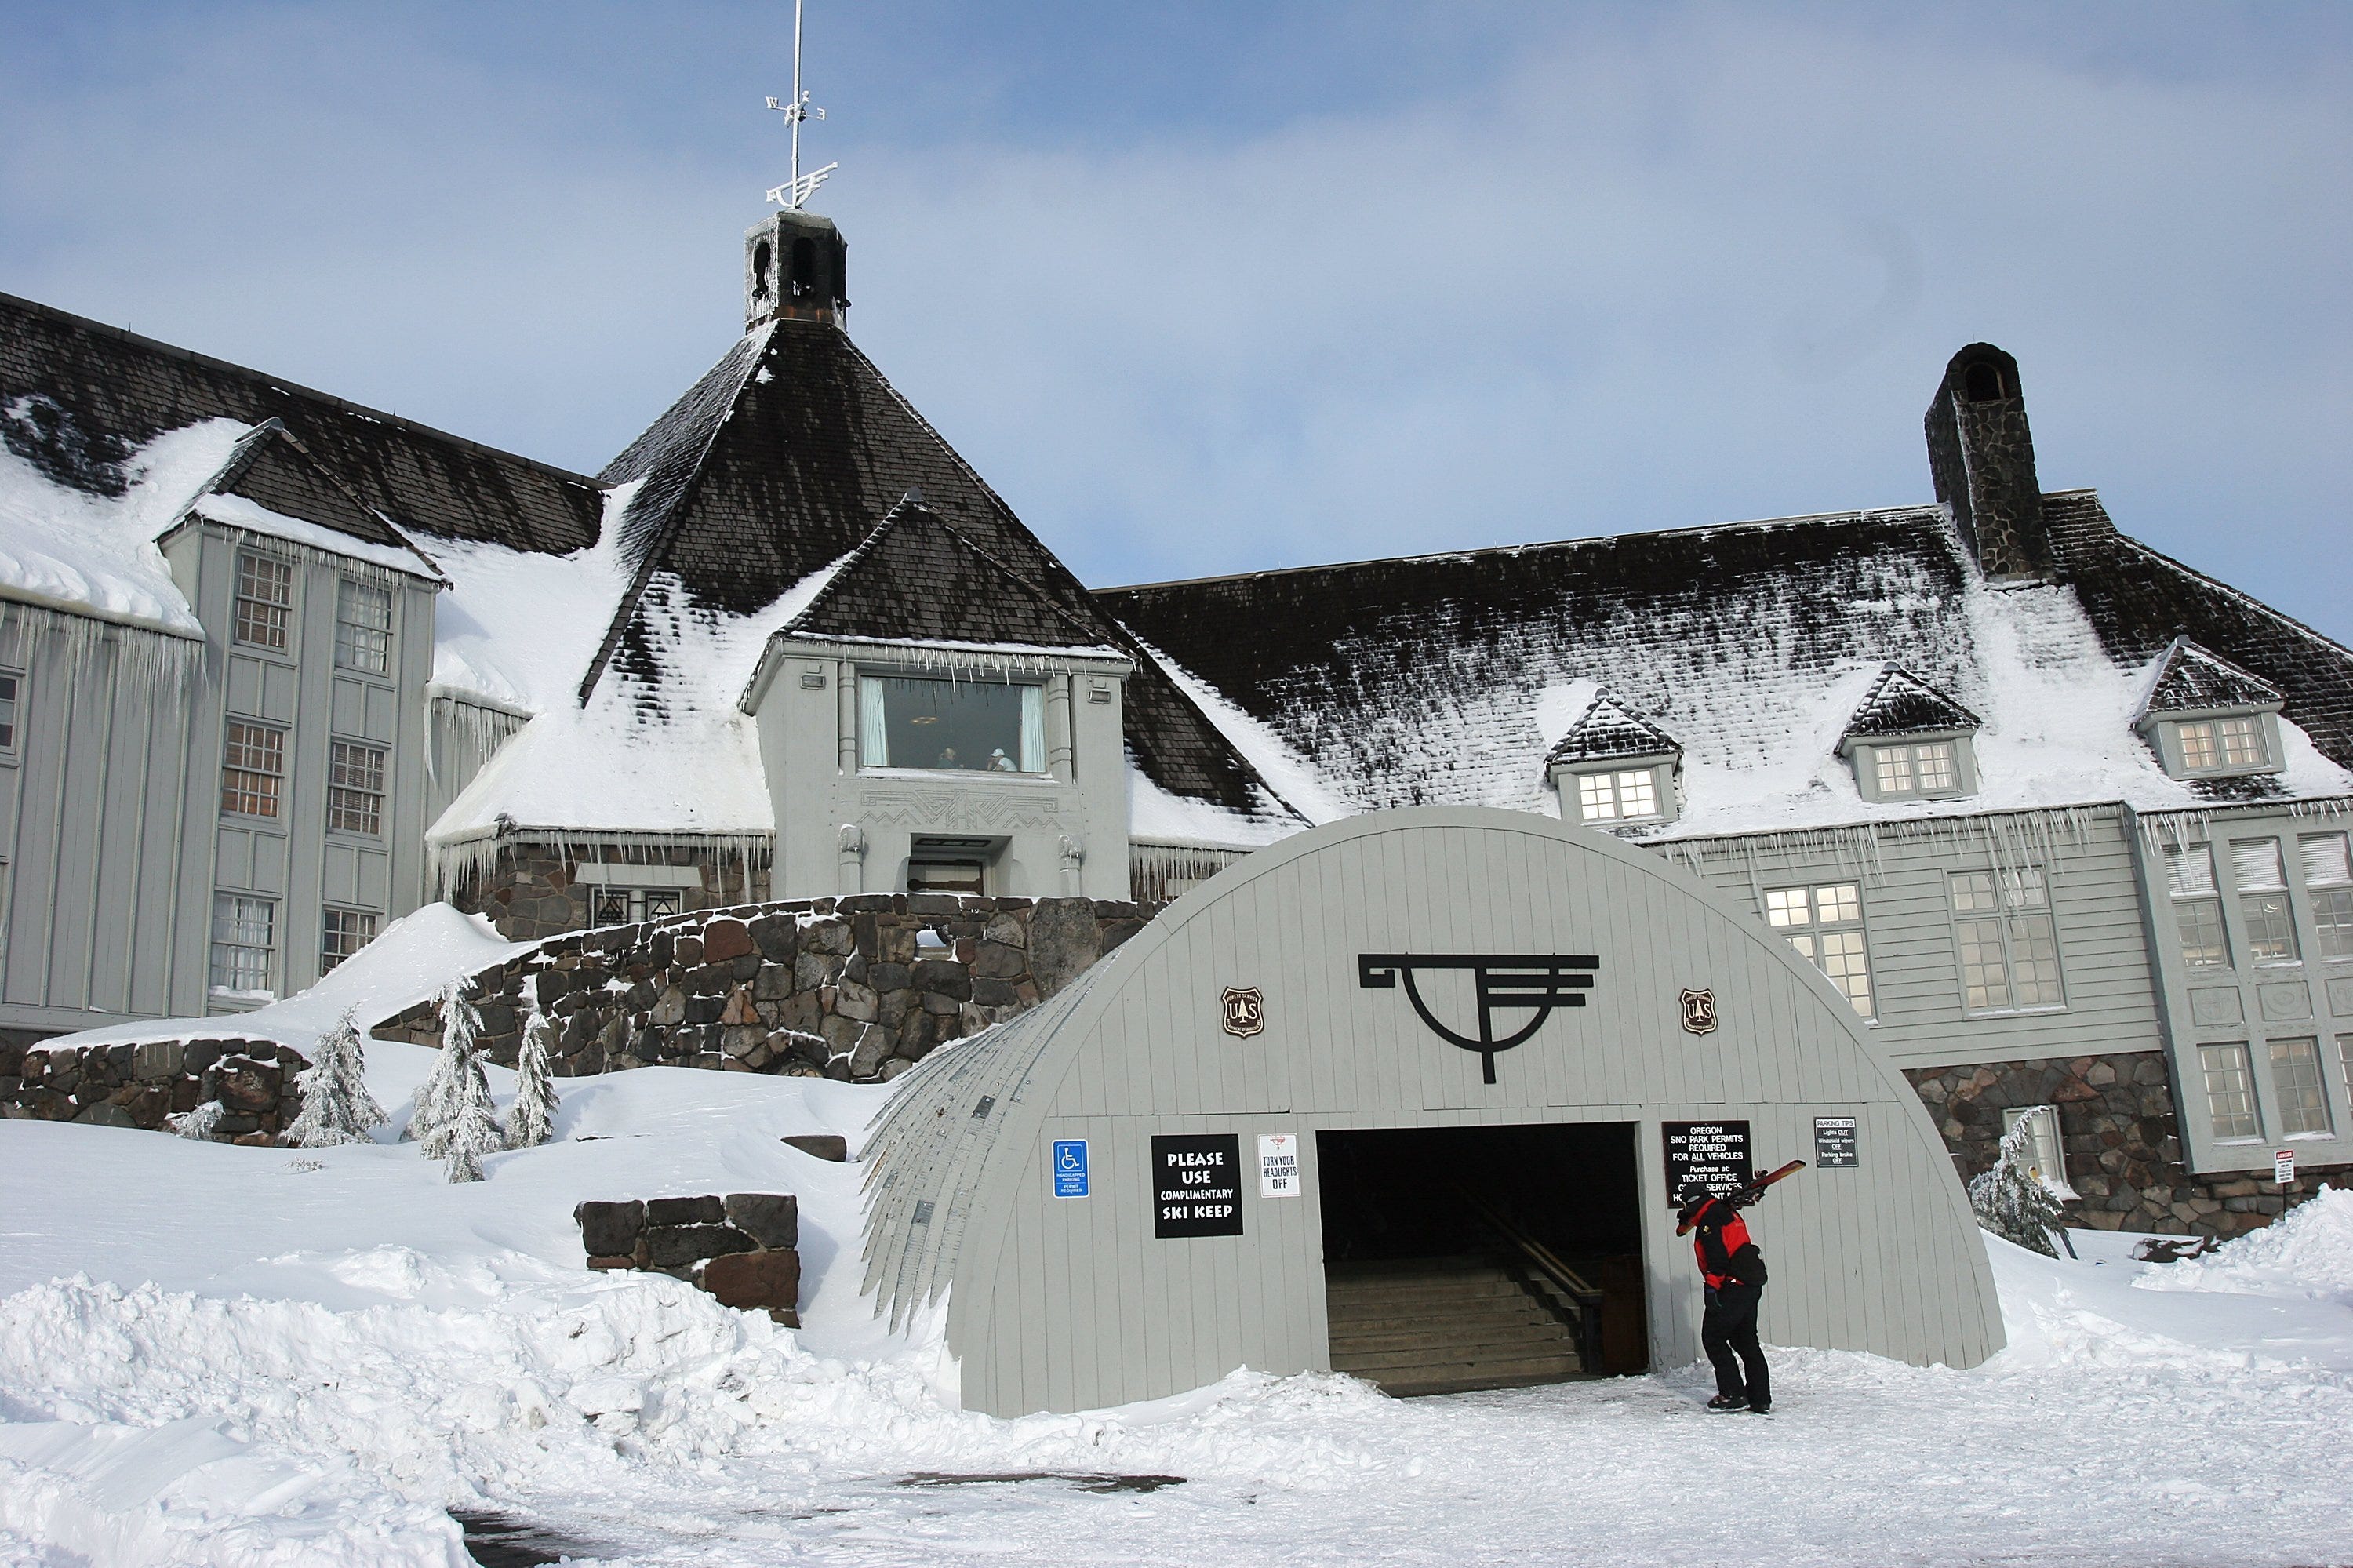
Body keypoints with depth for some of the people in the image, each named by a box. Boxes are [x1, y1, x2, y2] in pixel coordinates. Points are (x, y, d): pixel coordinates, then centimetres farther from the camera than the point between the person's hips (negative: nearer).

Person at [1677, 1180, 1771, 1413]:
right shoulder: (1729, 1213, 20)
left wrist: (1712, 1287, -21)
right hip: (1752, 1286, 9)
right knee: (1746, 1341, 12)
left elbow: (1717, 1254, -18)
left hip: (1732, 1287, -9)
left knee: (1713, 1338, -2)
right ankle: (1760, 1399, 11)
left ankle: (1732, 1395, -7)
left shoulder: (1709, 1218, -9)